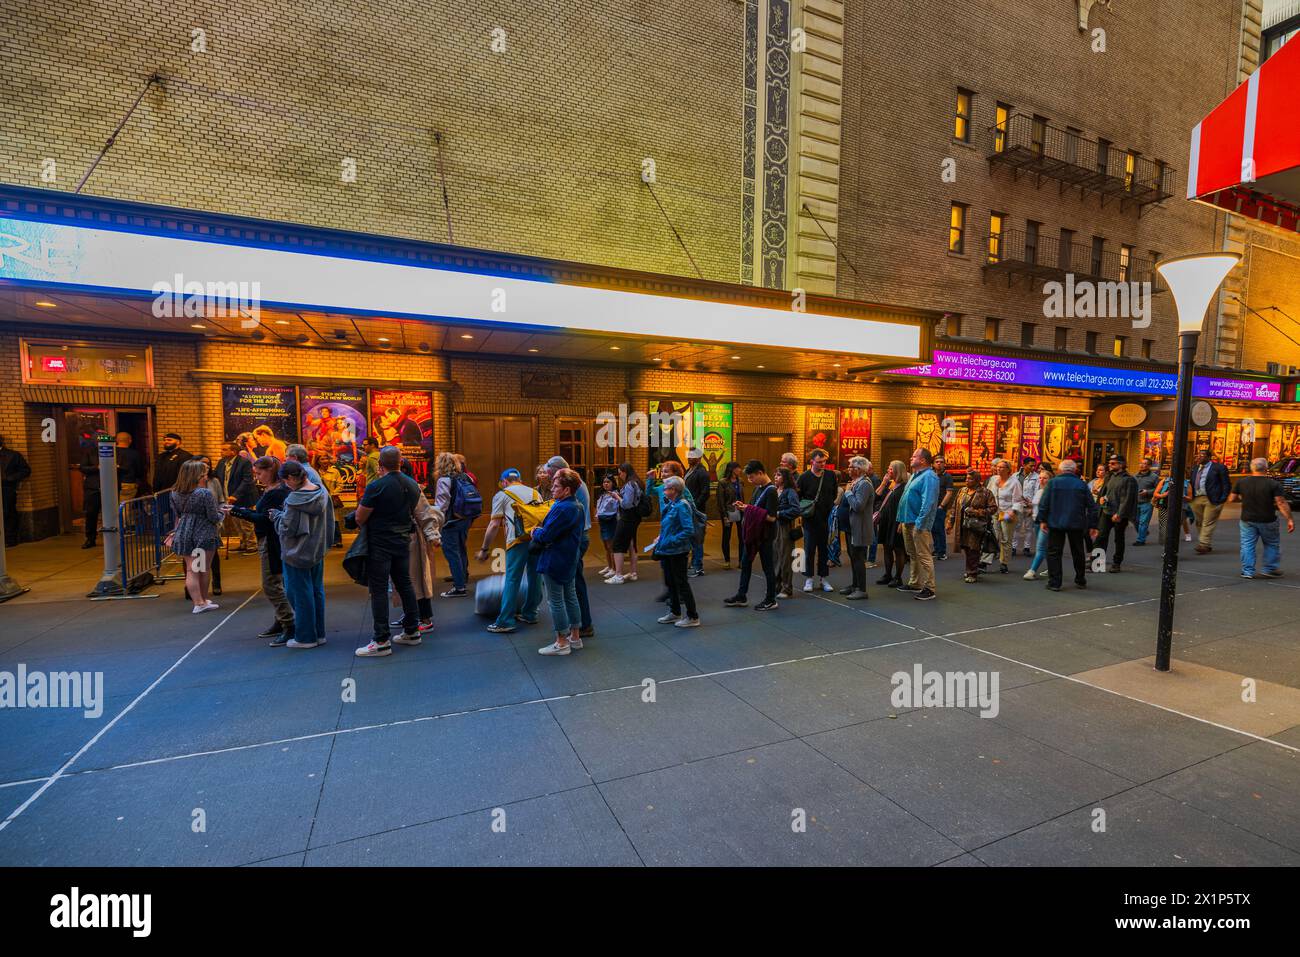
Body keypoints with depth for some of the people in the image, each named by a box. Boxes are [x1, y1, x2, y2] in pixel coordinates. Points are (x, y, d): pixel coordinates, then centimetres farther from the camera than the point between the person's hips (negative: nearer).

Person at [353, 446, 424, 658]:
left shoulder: (376, 486, -16)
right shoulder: (413, 485, 5)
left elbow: (360, 517, -11)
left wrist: (365, 527, 9)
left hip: (380, 544, -6)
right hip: (403, 541, 6)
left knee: (379, 590, -2)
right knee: (405, 585, 15)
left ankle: (382, 641, 0)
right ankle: (412, 631, 23)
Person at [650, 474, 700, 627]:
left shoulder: (682, 506, -19)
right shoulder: (669, 504, 8)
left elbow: (688, 530, -24)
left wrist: (671, 541, -24)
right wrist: (661, 537, 7)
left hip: (677, 551, -9)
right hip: (668, 551, 9)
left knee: (681, 583, 0)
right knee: (670, 582, 18)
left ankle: (693, 617, 12)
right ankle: (675, 613, 32)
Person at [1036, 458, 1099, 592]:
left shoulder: (1053, 482, -4)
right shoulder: (1082, 484, 3)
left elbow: (1043, 503, -8)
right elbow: (1092, 506, 4)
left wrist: (1042, 520, -1)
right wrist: (1092, 525, 9)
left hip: (1056, 523, -3)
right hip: (1077, 524, 3)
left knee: (1054, 553, 2)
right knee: (1078, 553, 17)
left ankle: (1054, 583, 0)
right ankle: (1081, 580, 30)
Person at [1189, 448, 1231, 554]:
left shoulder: (1218, 467, -2)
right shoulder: (1195, 469, 16)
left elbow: (1226, 483, -4)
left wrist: (1223, 498, -11)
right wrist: (1190, 497, 10)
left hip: (1212, 500, -6)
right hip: (1196, 499, 6)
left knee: (1208, 523, -7)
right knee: (1199, 523, 8)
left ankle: (1204, 544, -8)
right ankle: (1207, 546, 16)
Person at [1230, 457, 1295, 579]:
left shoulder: (1241, 482, -4)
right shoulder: (1273, 484, -11)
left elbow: (1231, 499, 2)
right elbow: (1281, 503, -14)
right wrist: (1290, 519, -10)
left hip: (1247, 520, 1)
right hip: (1267, 521, -1)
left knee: (1247, 545, 7)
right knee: (1272, 545, 17)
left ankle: (1247, 572, 8)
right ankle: (1268, 570, 20)